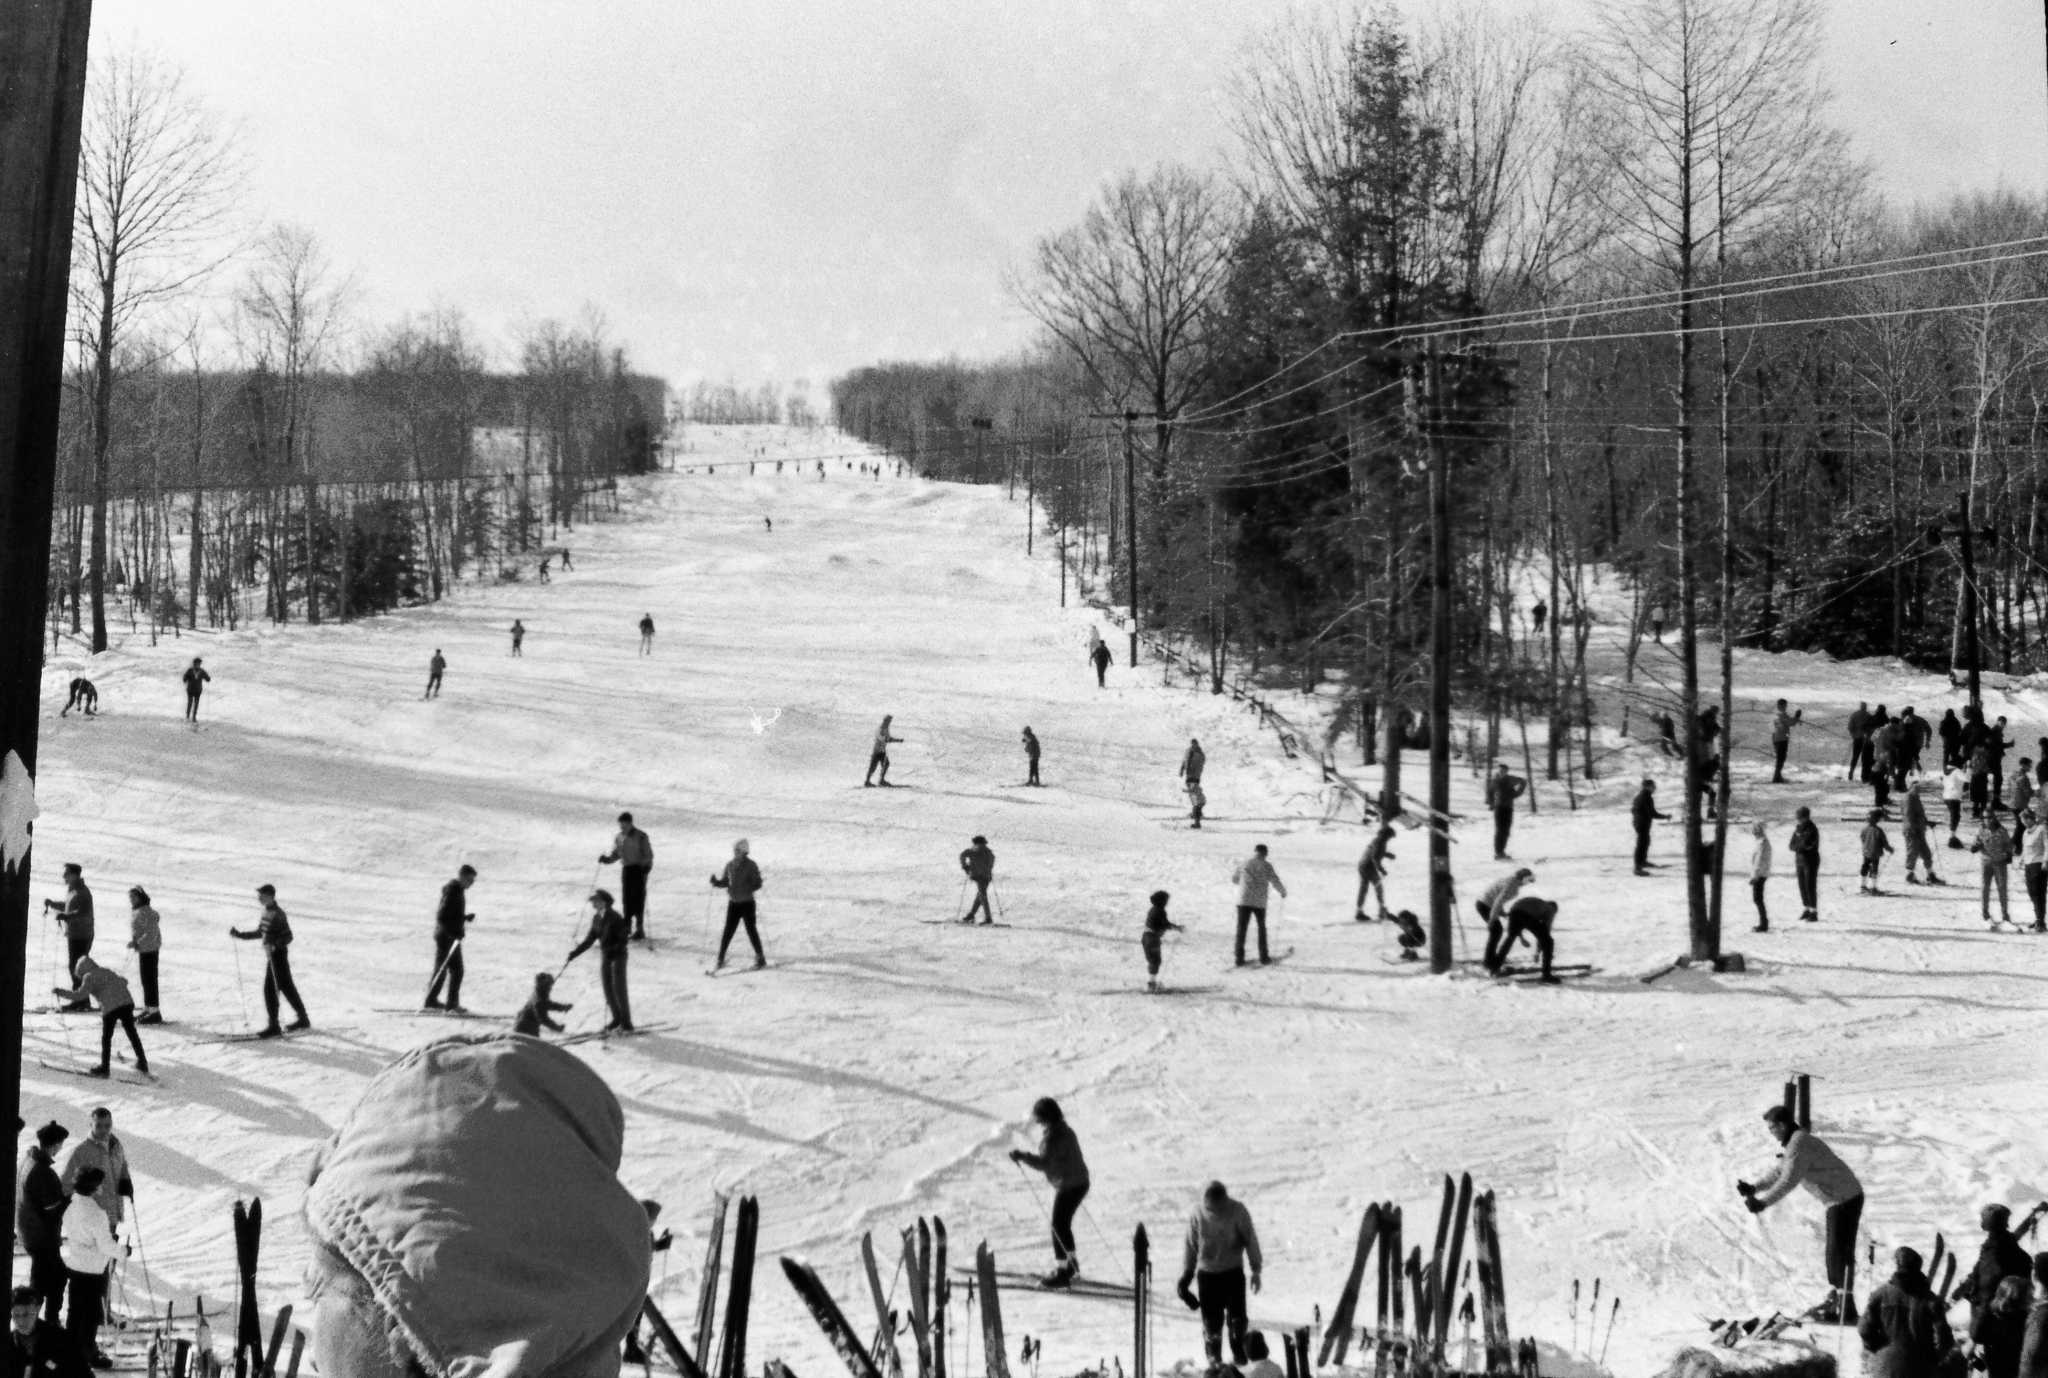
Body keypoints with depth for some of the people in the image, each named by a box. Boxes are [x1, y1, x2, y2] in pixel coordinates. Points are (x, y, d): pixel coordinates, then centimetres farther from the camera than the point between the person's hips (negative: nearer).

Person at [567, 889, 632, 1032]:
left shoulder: (615, 918, -18)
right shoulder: (596, 918, 3)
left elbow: (623, 940, -21)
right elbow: (589, 940, 8)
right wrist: (572, 955, 5)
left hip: (618, 956, -7)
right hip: (604, 956, 7)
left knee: (619, 990, -6)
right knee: (607, 988, 10)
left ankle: (626, 1023, 3)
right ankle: (616, 1018, 25)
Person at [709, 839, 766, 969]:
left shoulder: (751, 865, -9)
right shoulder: (730, 865, 4)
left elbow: (758, 883, -10)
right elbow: (724, 882, 10)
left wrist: (749, 889, -27)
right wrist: (716, 882, -9)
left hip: (747, 903, -4)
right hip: (733, 903, 4)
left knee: (751, 930, 2)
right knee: (728, 931, 1)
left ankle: (761, 958, 15)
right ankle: (720, 959, 7)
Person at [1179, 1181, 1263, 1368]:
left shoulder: (1238, 1212, -14)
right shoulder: (1197, 1216, -12)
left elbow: (1251, 1240, -4)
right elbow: (1190, 1247, 0)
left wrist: (1256, 1269, -3)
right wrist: (1186, 1276, 4)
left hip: (1233, 1273, -1)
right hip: (1207, 1273, 1)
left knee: (1236, 1317, -1)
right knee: (1211, 1319, 5)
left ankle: (1239, 1354, 16)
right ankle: (1213, 1357, 20)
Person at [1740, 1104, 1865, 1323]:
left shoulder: (1799, 1144, -20)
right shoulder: (1794, 1143, 13)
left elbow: (1789, 1181, -26)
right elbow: (1779, 1172, 15)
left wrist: (1763, 1203, -27)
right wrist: (1753, 1188, 2)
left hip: (1845, 1199, -11)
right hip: (1837, 1200, 11)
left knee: (1840, 1254, -10)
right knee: (1835, 1252, 17)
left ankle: (1846, 1309, -9)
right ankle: (1835, 1300, 25)